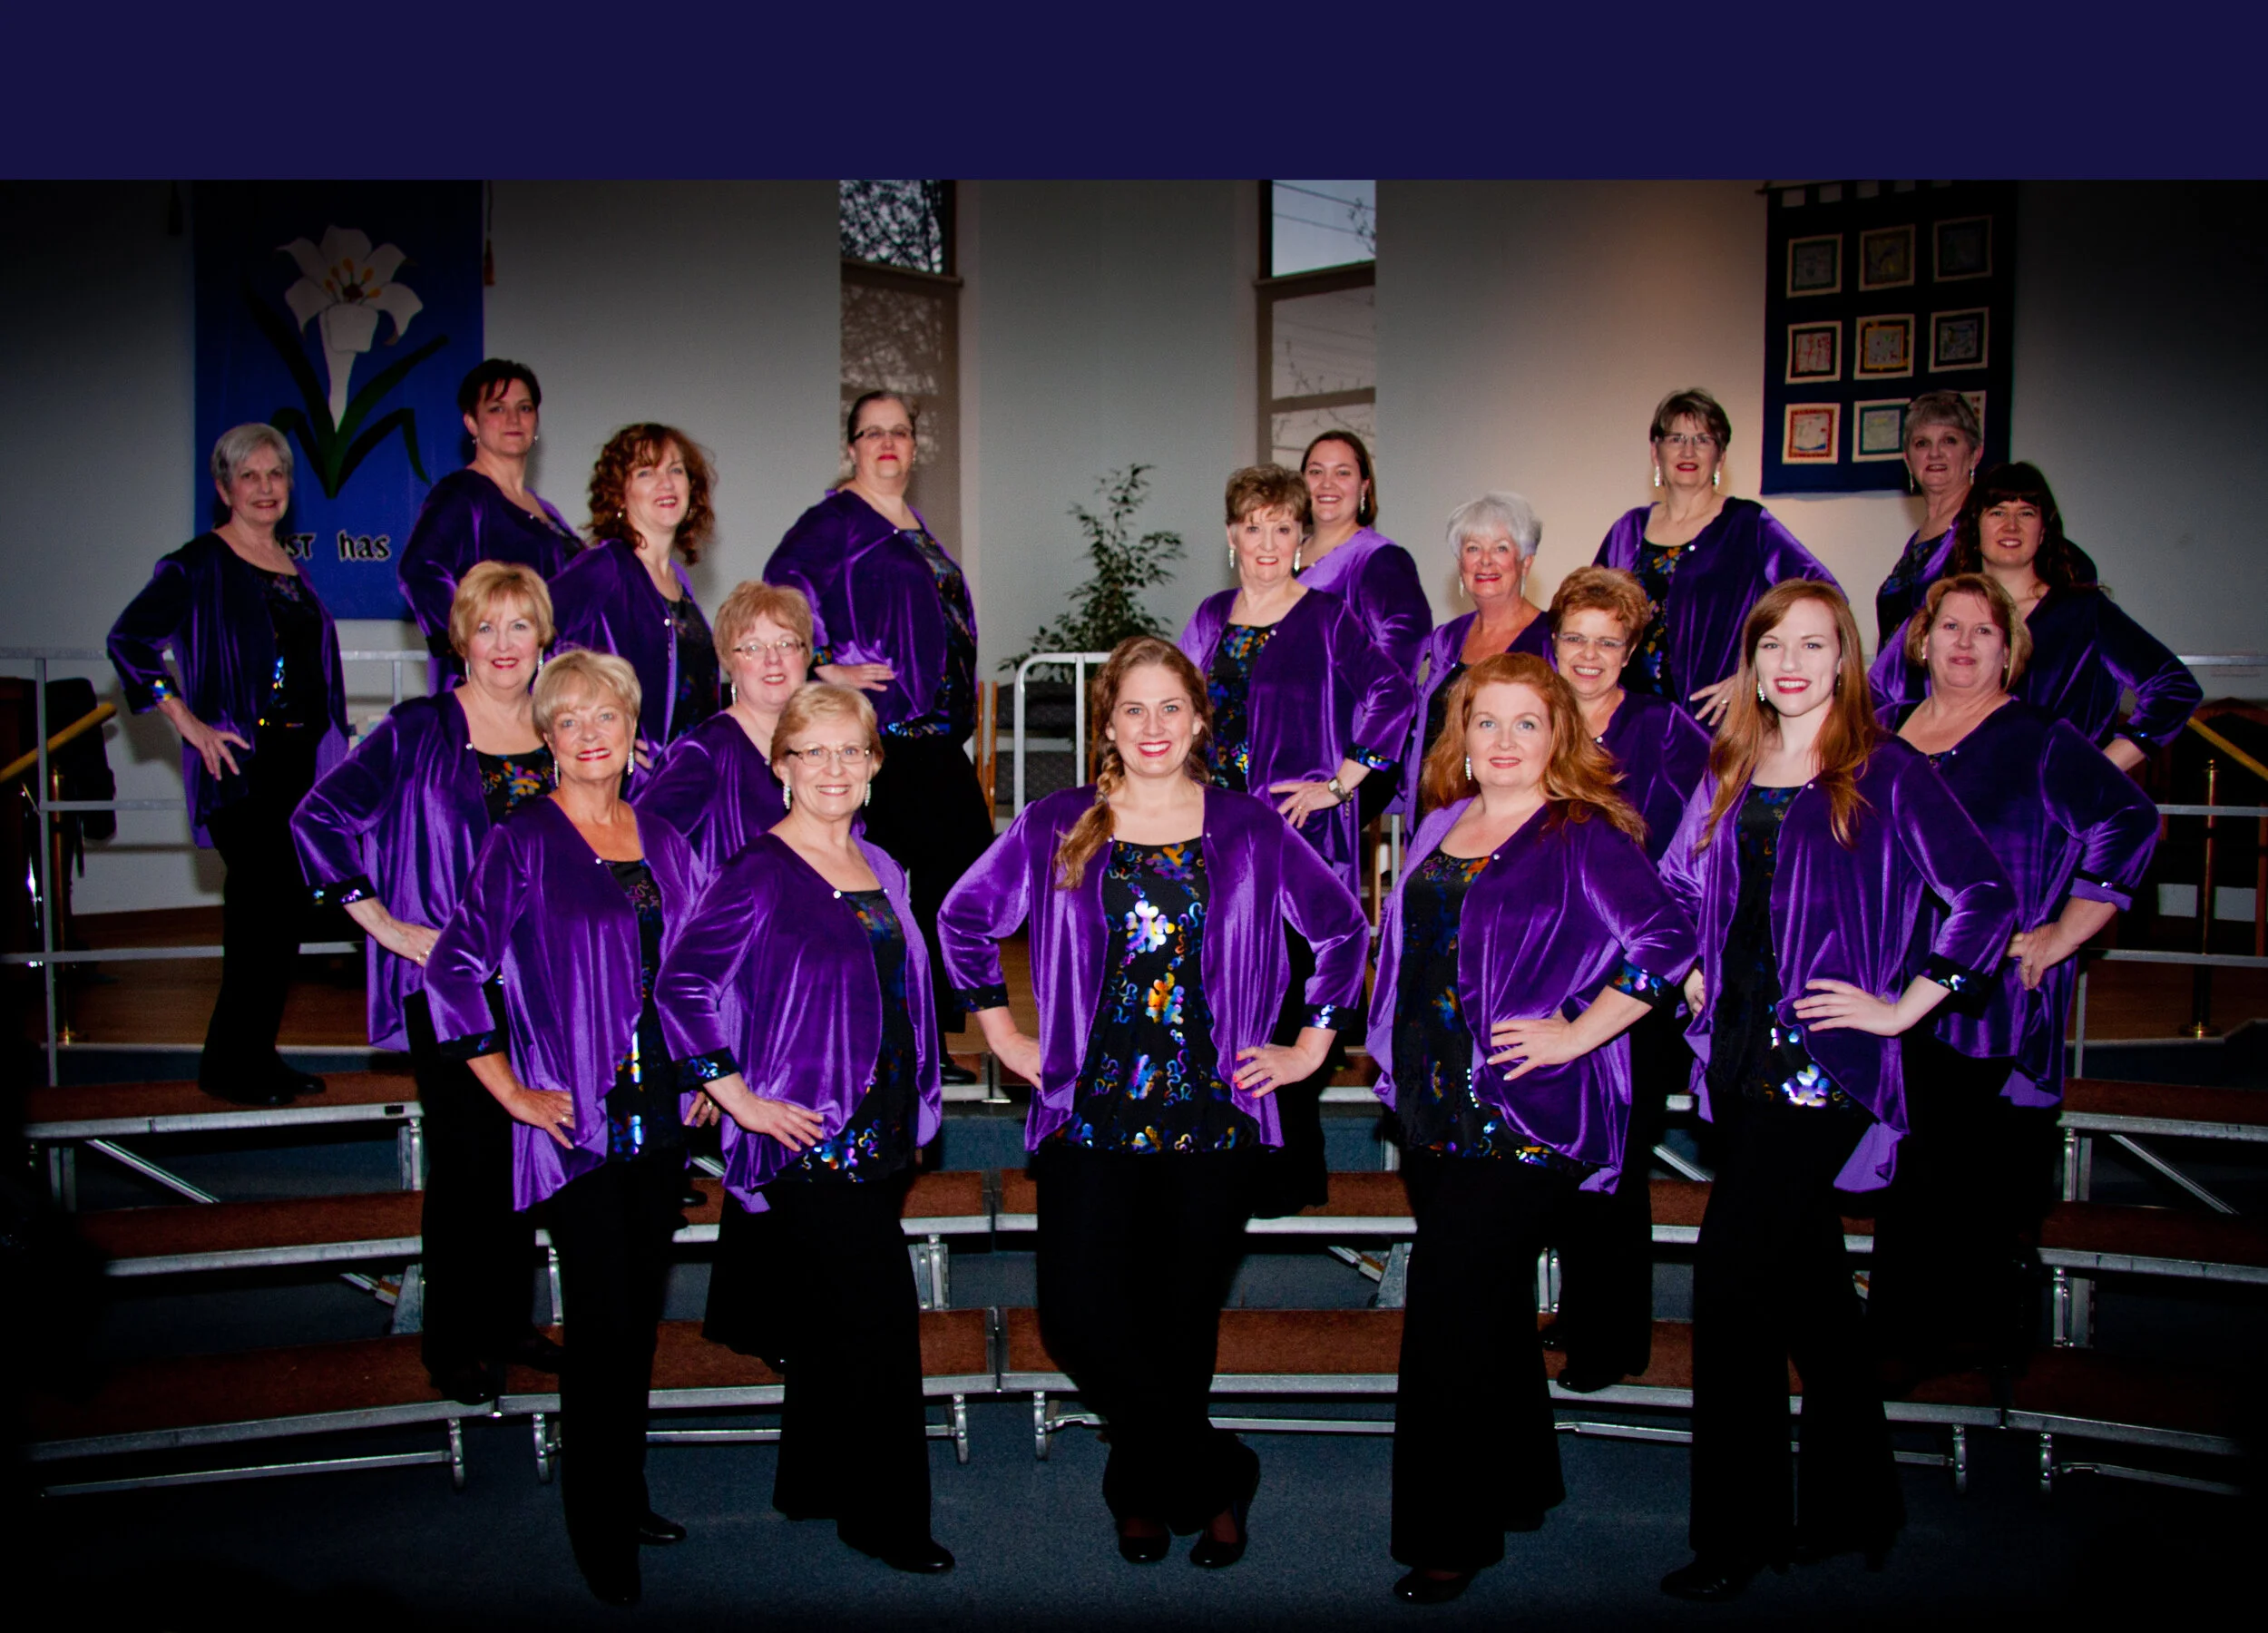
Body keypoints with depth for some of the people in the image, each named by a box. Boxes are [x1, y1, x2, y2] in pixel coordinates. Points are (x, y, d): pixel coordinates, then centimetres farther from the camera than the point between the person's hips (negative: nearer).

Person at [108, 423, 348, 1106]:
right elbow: (128, 641, -11)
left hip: (300, 758, 7)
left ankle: (257, 1055, 17)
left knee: (286, 908, 7)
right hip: (239, 761, -7)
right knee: (261, 903, -9)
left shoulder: (292, 568, 16)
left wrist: (329, 748, 18)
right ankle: (228, 1063, 2)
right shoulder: (199, 564, -4)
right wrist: (189, 724, -15)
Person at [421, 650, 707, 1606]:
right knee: (605, 1324, -3)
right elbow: (453, 970, -11)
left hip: (662, 1116, 5)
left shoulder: (662, 843, 9)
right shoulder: (523, 844, -7)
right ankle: (598, 1525, 16)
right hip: (576, 1123, -5)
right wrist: (512, 1091, -10)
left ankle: (628, 1493, 31)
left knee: (641, 1317, 14)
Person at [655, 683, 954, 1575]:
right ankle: (883, 1516, 10)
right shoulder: (759, 874, -12)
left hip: (881, 1132, 7)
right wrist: (741, 1099, -17)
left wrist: (910, 1111, 15)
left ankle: (811, 1485, 33)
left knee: (831, 1316, 17)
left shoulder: (879, 868, 11)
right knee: (881, 1315, -5)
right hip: (810, 1136, -7)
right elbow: (683, 984, -17)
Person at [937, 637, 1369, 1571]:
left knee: (1181, 1321, 6)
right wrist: (1003, 1034, 9)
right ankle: (1218, 1476, 11)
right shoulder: (1055, 827, 4)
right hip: (1092, 1108, 0)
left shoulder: (1248, 829, 4)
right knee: (1080, 1316, -9)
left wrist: (1310, 1045, 8)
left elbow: (1345, 928, 12)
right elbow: (964, 917, 14)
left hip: (1211, 1109, 0)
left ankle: (1143, 1491, 30)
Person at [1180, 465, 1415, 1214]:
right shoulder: (1210, 617, 14)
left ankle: (1291, 1169, 7)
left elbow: (1394, 700, -10)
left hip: (1296, 835, -5)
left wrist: (1338, 783, -12)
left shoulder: (1328, 618, -2)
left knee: (1286, 997, -4)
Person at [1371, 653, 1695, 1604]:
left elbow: (1664, 942, -21)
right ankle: (1518, 1484, 36)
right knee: (1489, 1307, 18)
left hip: (1525, 1115, -7)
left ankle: (1450, 1536, 9)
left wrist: (1578, 1033, -18)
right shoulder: (1441, 824, 11)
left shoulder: (1584, 838, -10)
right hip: (1430, 1106, 7)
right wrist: (1402, 1069, 17)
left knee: (1450, 1315, -6)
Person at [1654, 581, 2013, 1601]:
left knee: (1731, 1272, -11)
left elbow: (1986, 898, -9)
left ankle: (1738, 1533, 2)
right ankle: (1853, 1505, 30)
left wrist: (1903, 1006, -10)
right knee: (1807, 1274, 14)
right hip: (1739, 1054, 6)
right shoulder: (1730, 773, 11)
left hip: (1824, 1058, -6)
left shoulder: (1886, 772, -5)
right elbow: (1676, 886, 24)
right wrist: (1694, 973, 11)